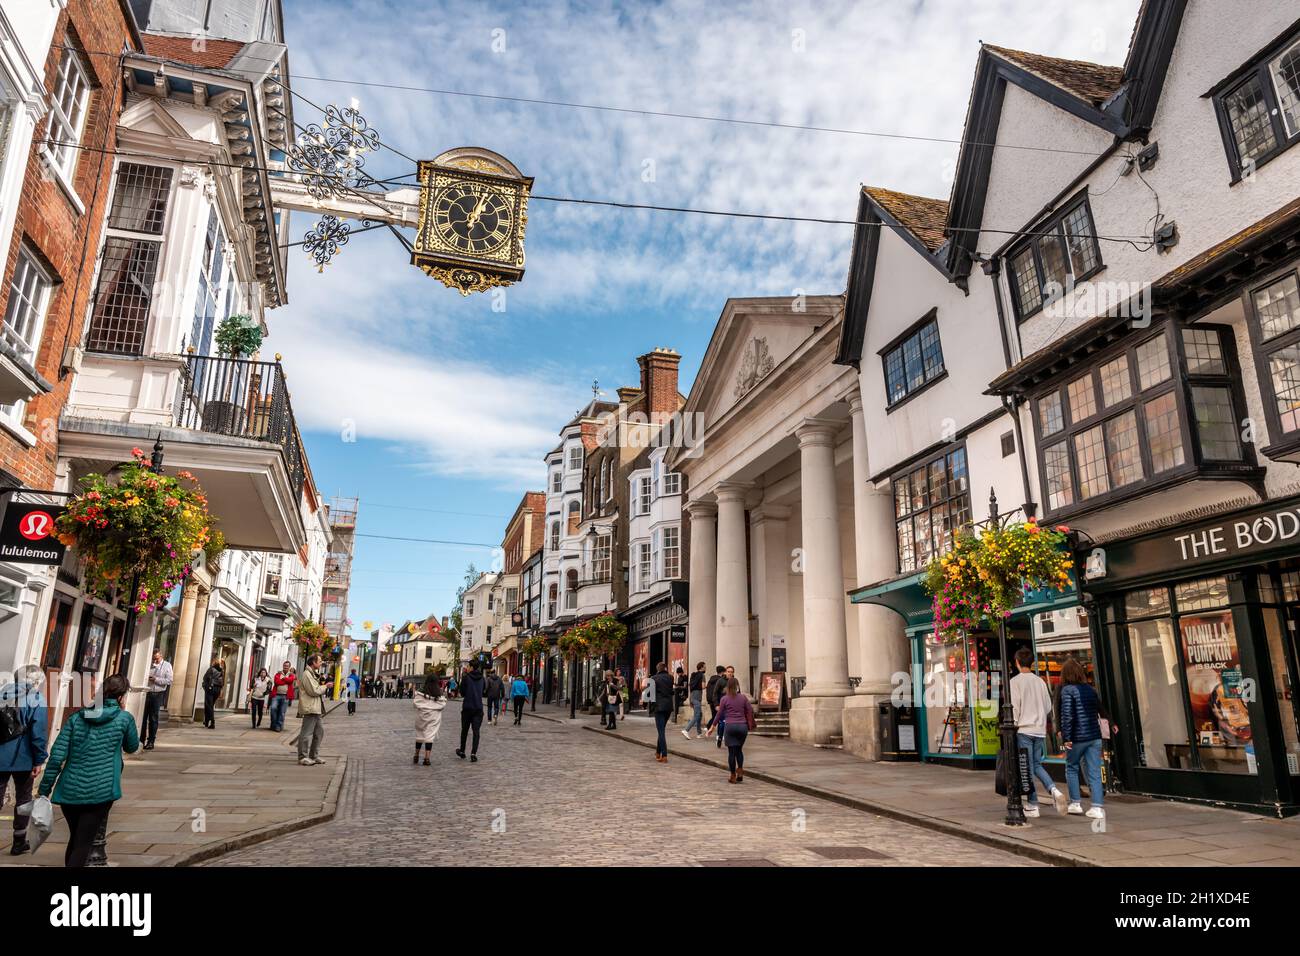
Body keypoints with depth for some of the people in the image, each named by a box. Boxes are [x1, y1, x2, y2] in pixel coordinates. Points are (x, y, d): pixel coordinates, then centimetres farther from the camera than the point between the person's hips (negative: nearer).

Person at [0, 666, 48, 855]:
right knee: (23, 799, 11)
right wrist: (39, 760, -7)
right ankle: (19, 843, 17)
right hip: (22, 758, -4)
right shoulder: (36, 698, -9)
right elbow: (39, 732, -14)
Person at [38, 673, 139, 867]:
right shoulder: (124, 718, -3)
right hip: (100, 792, -4)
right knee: (83, 844, 2)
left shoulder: (76, 717, 4)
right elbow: (132, 747, 14)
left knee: (74, 839, 24)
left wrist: (45, 790, 4)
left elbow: (57, 756, -2)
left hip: (69, 790, 4)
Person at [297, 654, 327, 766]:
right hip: (310, 708, -11)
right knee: (307, 733, -6)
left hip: (317, 708, 11)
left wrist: (321, 684, 10)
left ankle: (314, 755, 22)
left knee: (319, 732, 14)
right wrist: (325, 686, -7)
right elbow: (314, 691, -18)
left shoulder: (314, 674, 20)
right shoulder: (306, 675, -13)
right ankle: (303, 757, 0)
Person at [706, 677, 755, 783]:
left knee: (731, 751, 5)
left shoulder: (724, 699, -1)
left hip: (730, 726, -2)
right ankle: (740, 771, 2)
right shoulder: (743, 697, 4)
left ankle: (733, 776, 7)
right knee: (739, 750, 17)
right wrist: (750, 724, 18)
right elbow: (750, 711, 3)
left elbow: (719, 714, 1)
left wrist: (713, 725, 10)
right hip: (742, 726, 2)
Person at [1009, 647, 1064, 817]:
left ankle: (1032, 805, 5)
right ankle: (1054, 789, -6)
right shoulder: (1040, 681, 8)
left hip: (1024, 729, -5)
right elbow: (1048, 707, 12)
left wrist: (1013, 726, -3)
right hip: (1040, 730, 5)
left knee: (1028, 768, 1)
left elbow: (1014, 707, -11)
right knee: (1037, 765, 16)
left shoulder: (1015, 681, -7)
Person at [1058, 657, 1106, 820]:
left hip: (1078, 737, -5)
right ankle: (1098, 807, 2)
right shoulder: (1090, 689, 9)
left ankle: (1075, 803, 16)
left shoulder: (1067, 690, -10)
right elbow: (1100, 711, 14)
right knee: (1095, 773, 6)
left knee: (1071, 768, 13)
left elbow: (1066, 715, -16)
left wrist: (1066, 737, -12)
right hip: (1095, 736, 5)